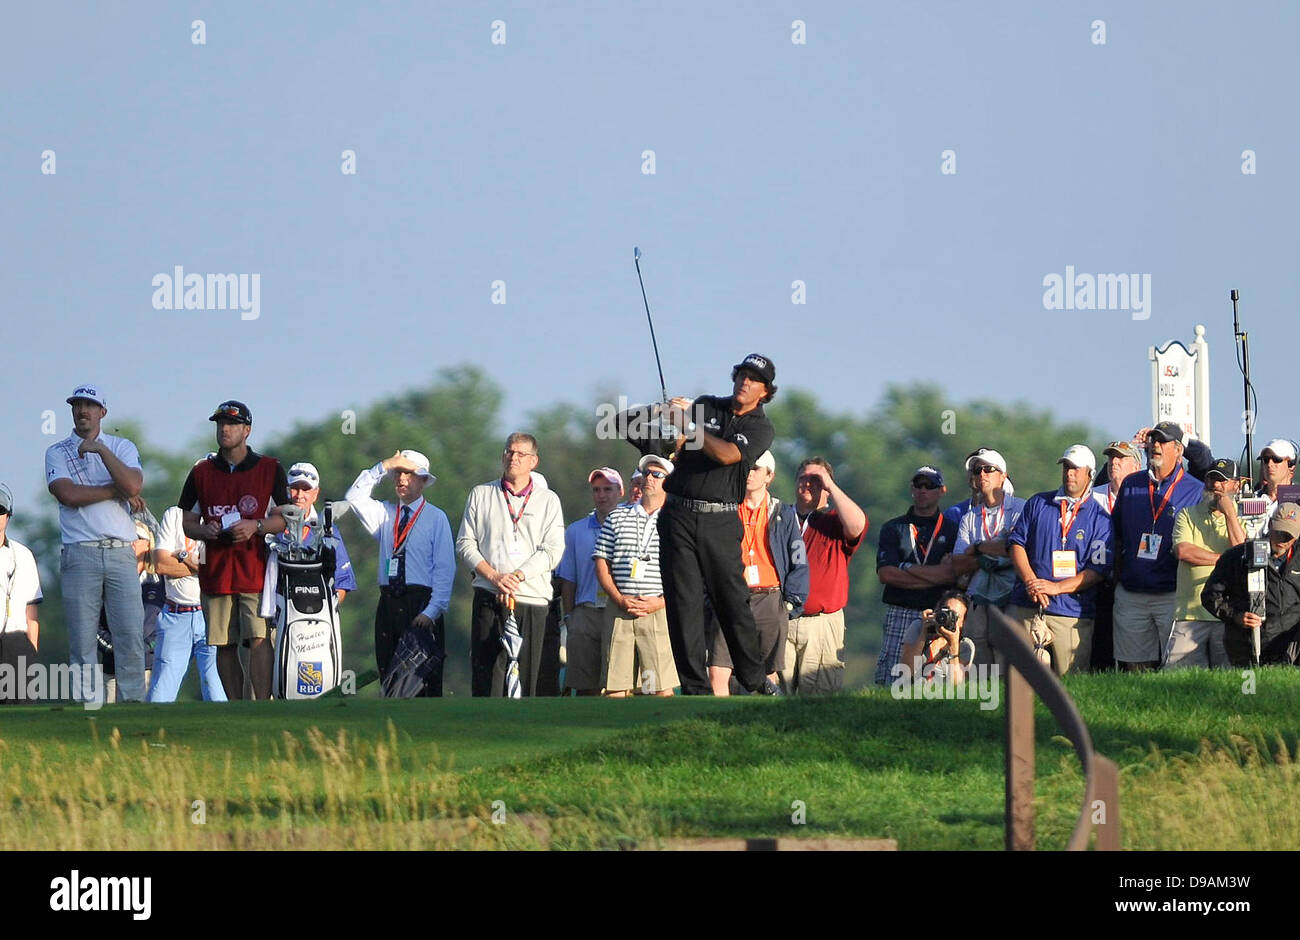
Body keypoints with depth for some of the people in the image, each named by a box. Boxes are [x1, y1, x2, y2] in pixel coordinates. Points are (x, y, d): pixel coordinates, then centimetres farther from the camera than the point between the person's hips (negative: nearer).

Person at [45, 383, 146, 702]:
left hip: (121, 554, 1)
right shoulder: (57, 453, 11)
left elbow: (133, 486, -6)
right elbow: (67, 494, -8)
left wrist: (102, 450, -8)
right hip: (80, 554, -1)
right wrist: (117, 489, -4)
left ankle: (133, 706, -5)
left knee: (131, 636, -7)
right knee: (82, 640, -4)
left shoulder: (122, 447, 14)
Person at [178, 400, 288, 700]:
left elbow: (285, 518, 5)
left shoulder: (270, 469, 5)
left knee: (260, 641, -14)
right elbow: (187, 522, 15)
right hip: (215, 571, 3)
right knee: (224, 646, 4)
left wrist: (255, 526, -13)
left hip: (256, 570, -3)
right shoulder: (201, 472, 11)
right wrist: (204, 531, -7)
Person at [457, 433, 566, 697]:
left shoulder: (548, 500, 11)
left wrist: (516, 577, -10)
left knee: (527, 674, -5)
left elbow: (553, 551, 2)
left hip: (532, 599, 0)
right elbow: (465, 544, 8)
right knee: (487, 673, -8)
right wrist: (494, 576, -7)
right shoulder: (481, 495, 14)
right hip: (489, 597, 0)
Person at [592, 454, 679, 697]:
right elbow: (601, 563, 11)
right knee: (614, 687, -2)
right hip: (619, 611, 2)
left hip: (660, 611, -2)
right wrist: (620, 599, -4)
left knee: (662, 688, -9)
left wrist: (660, 602, -10)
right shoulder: (617, 517, 15)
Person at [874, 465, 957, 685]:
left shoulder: (951, 530, 12)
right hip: (900, 614, 1)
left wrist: (906, 568, -3)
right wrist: (934, 577, -4)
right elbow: (885, 574, 0)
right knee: (890, 682, -11)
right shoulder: (893, 528, 14)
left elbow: (953, 573, -4)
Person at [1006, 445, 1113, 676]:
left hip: (1071, 612, -2)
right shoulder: (1037, 504, 14)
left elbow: (1098, 570, -1)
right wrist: (1030, 581, -8)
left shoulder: (1099, 518, 5)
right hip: (1026, 606, 2)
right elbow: (1016, 543, 9)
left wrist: (1056, 587, -11)